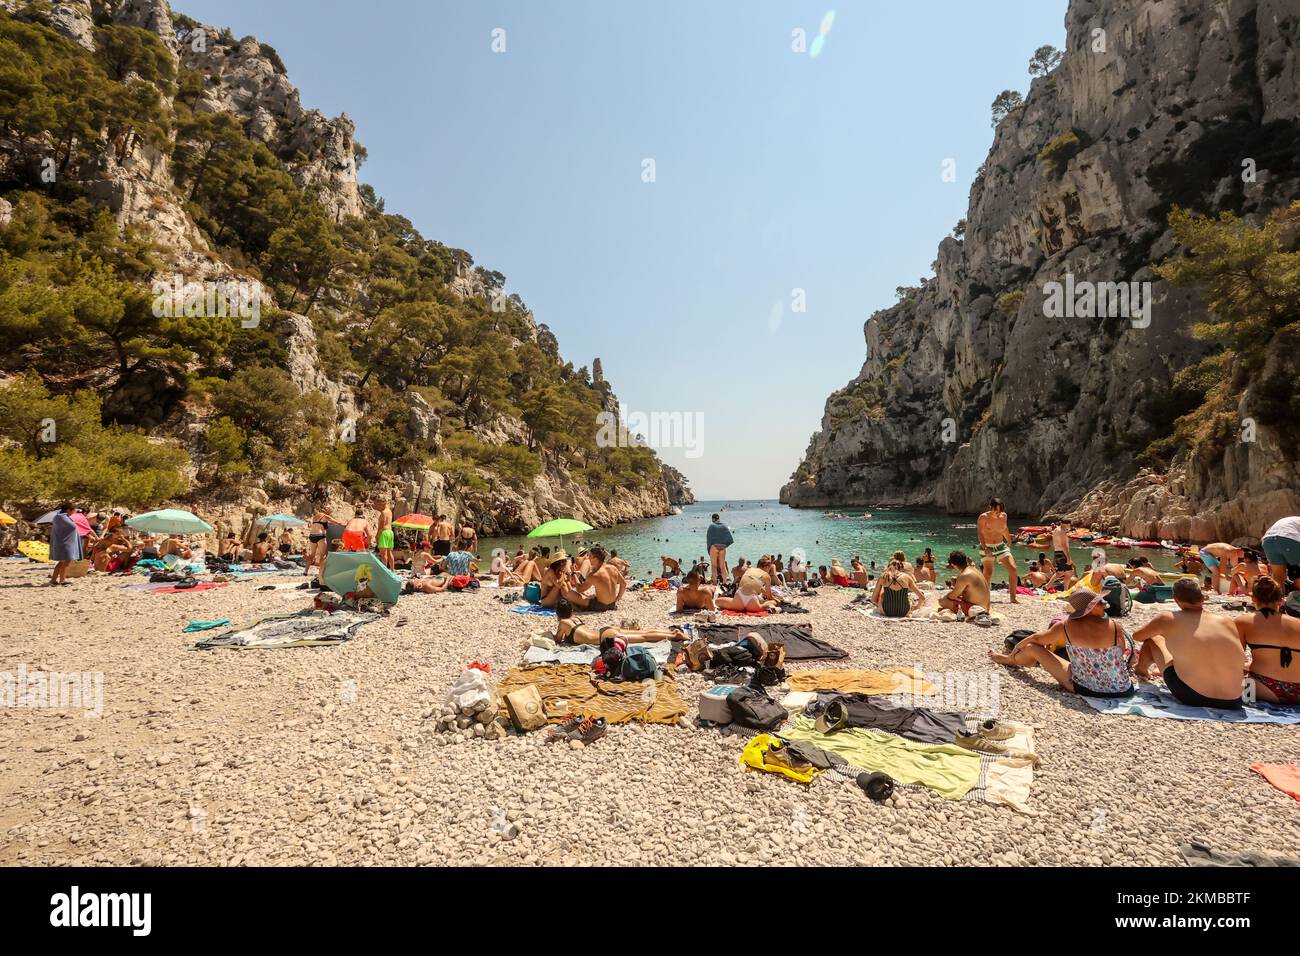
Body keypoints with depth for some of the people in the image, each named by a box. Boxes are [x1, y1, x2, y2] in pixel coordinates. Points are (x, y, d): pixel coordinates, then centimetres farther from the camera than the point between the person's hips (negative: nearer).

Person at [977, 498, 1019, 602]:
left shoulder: (1004, 516, 6)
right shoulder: (983, 517, -10)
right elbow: (981, 534, -16)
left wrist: (1009, 542, 36)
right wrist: (985, 548, -28)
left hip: (1001, 546, 5)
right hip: (988, 548, -5)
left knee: (1013, 569, -9)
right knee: (988, 573, -12)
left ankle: (1013, 598, -1)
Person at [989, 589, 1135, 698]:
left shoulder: (1065, 626, -10)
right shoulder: (1115, 627, -12)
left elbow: (1037, 639, 6)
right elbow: (1124, 652, 6)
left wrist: (1017, 647, 25)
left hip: (1084, 688, -2)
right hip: (1121, 690, 2)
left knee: (1032, 648, 11)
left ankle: (1010, 659, 46)